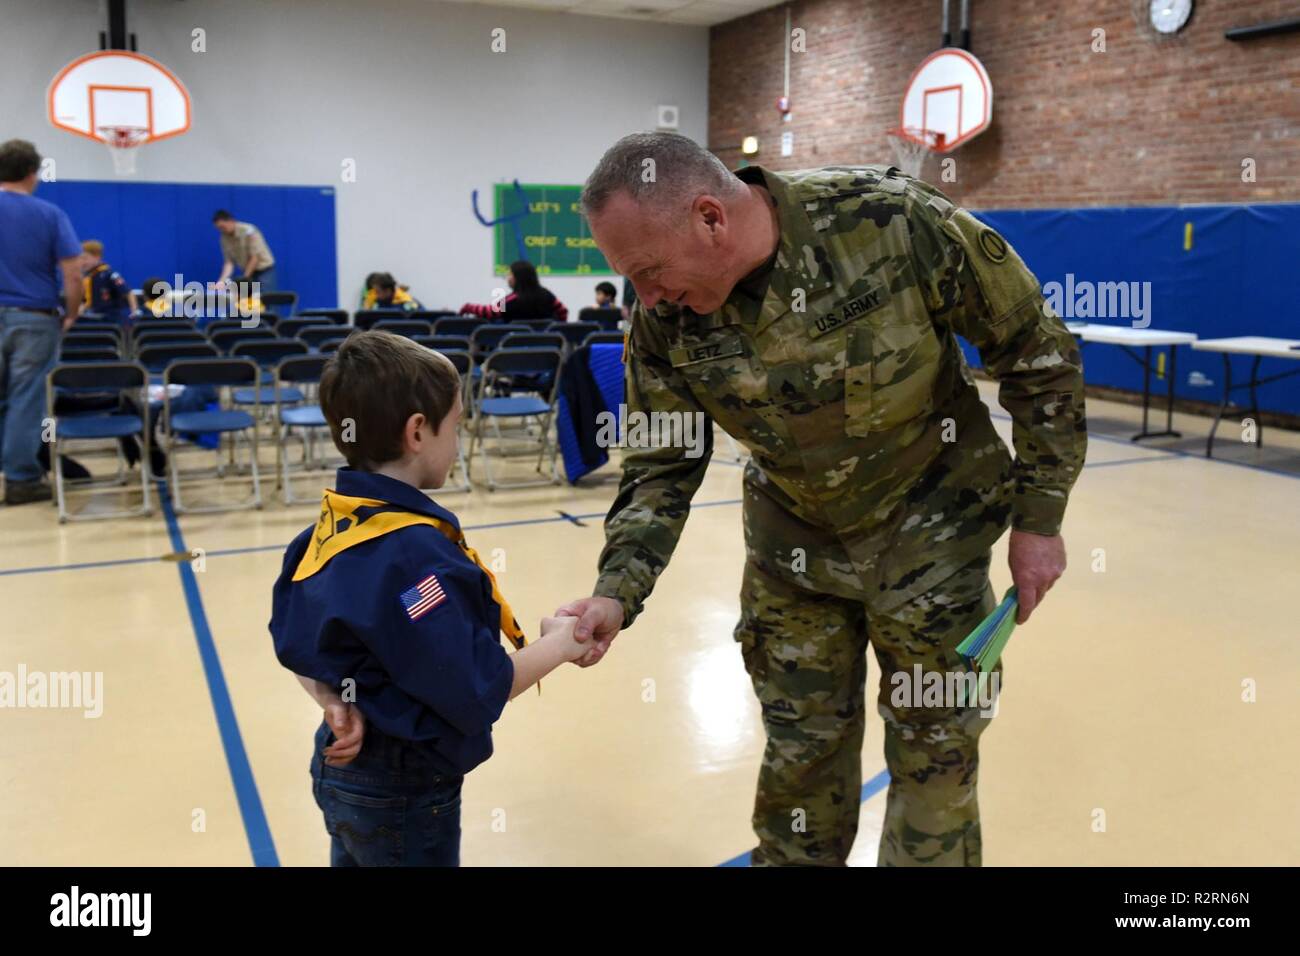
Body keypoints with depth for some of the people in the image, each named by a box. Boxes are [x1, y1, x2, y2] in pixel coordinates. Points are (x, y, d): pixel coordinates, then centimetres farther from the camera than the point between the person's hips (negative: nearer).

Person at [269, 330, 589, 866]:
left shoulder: (334, 524, -2)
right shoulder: (414, 553, -29)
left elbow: (294, 641, 5)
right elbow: (479, 692, -25)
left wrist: (334, 701, -7)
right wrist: (559, 644, -12)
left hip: (345, 769, 8)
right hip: (403, 792, -8)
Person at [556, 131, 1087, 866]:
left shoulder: (895, 222, -27)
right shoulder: (666, 321, -16)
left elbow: (1037, 349, -14)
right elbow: (662, 467, -6)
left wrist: (1039, 516, -10)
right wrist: (619, 590, -21)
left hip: (930, 532, -2)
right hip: (795, 548, 3)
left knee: (934, 750, 7)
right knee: (799, 752, 13)